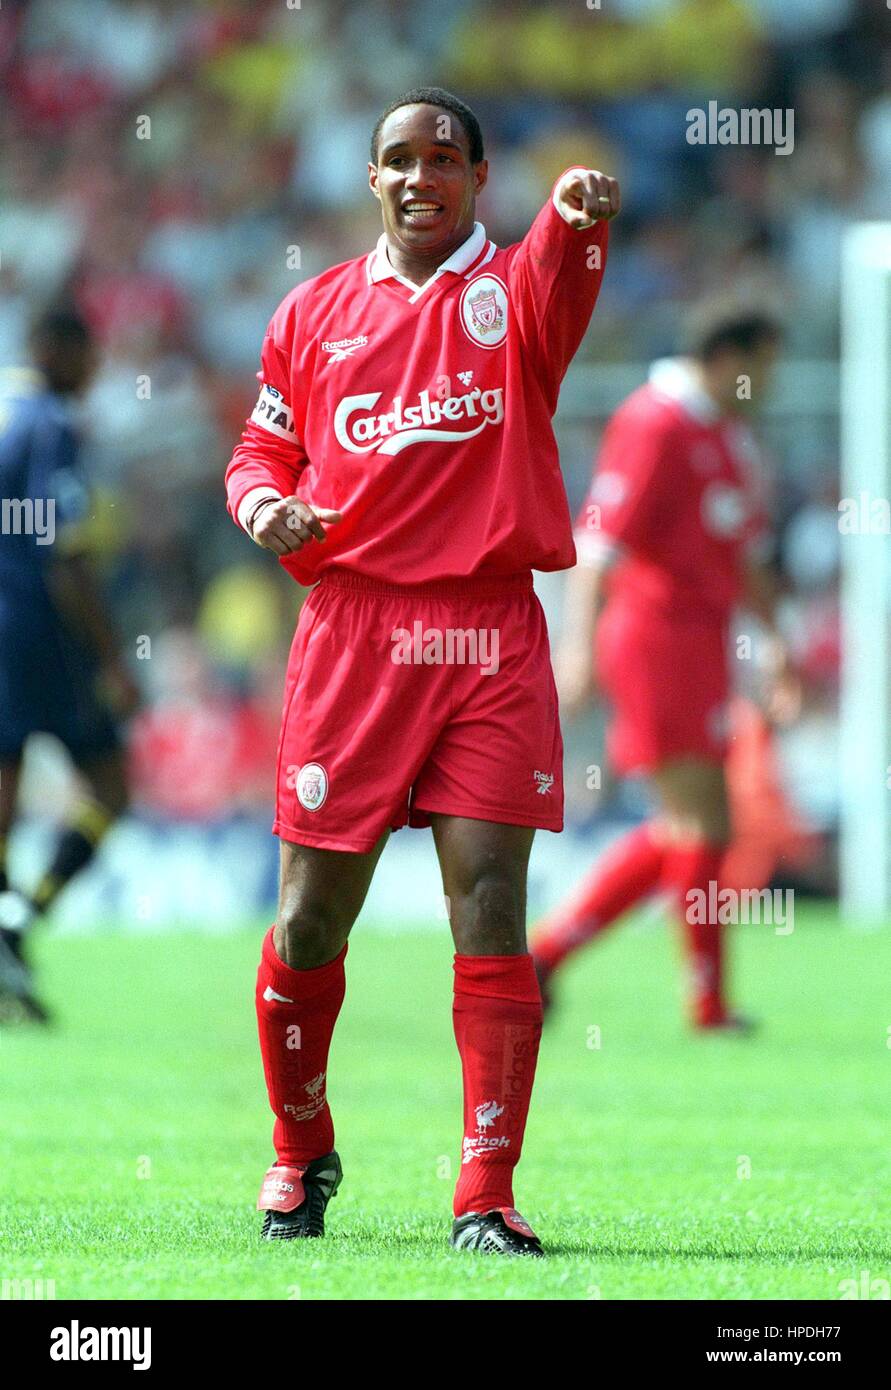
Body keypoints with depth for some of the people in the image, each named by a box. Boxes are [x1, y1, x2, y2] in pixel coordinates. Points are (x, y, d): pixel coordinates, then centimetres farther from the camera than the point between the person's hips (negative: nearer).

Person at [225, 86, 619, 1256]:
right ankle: (300, 1153, 26)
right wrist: (266, 502, -4)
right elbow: (263, 446, 21)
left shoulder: (511, 288, 3)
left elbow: (558, 286, -21)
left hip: (491, 638, -2)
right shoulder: (317, 312, 13)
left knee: (491, 906, -8)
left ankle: (487, 1195, -4)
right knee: (313, 914, 3)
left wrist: (579, 220, -45)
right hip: (350, 624, 2)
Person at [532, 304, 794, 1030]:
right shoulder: (655, 424, -12)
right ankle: (709, 1002, -3)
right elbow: (601, 540, -19)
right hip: (657, 634, -10)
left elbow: (746, 555, 26)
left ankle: (547, 948, 12)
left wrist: (777, 636, 19)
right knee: (702, 824, -8)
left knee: (683, 832, 10)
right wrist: (580, 641, -26)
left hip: (699, 642, 10)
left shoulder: (733, 435, 17)